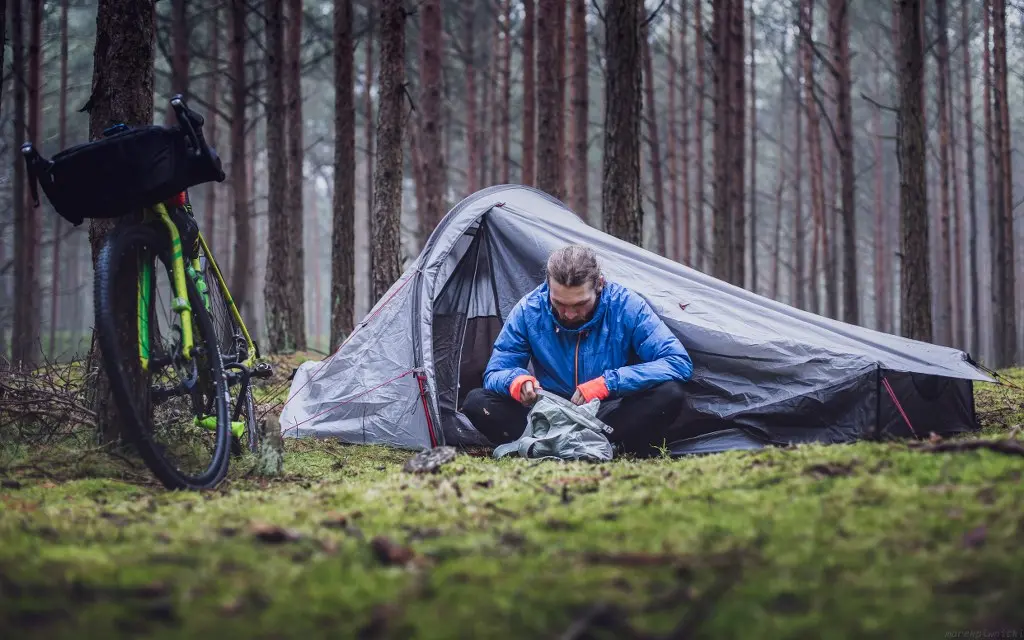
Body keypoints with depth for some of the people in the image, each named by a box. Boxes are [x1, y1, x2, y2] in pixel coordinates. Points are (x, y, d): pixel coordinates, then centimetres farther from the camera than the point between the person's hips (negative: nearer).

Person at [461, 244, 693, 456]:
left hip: (610, 418, -1)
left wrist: (608, 383, -28)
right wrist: (515, 380, -30)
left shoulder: (626, 306, -14)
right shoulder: (529, 310, -10)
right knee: (476, 402, -21)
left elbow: (679, 362, -19)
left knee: (669, 393, -31)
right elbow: (494, 373, -3)